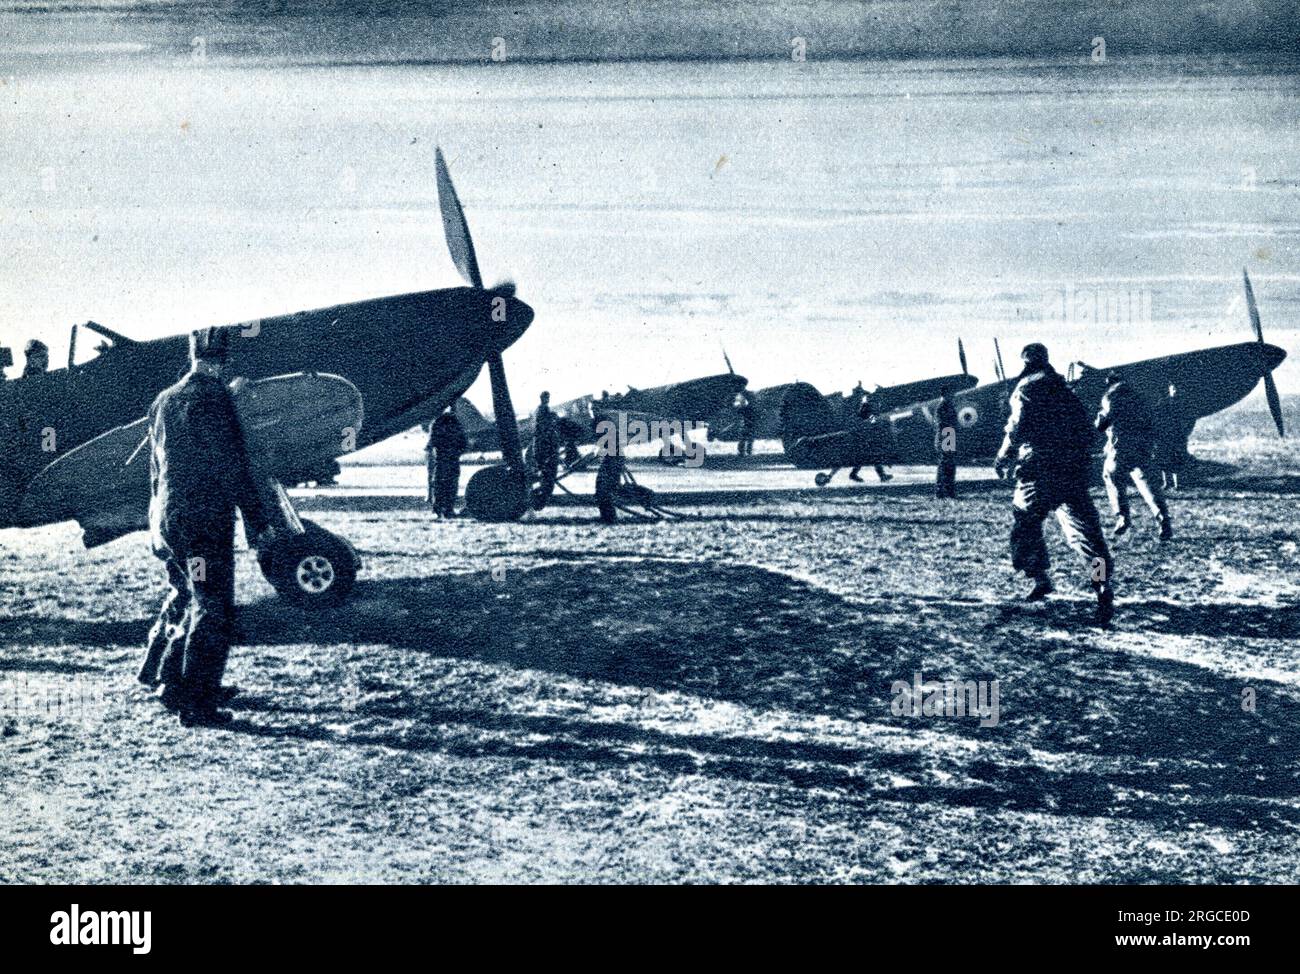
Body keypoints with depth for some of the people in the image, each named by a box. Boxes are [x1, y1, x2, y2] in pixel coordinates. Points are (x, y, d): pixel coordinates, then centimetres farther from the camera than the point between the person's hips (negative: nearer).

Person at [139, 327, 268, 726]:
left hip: (167, 517, 8)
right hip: (207, 519, -8)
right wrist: (256, 519, -8)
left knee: (185, 595, 23)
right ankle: (196, 705, -3)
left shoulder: (163, 401, 11)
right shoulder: (214, 398, -13)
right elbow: (234, 465, -15)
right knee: (212, 610, -2)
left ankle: (161, 672, 29)